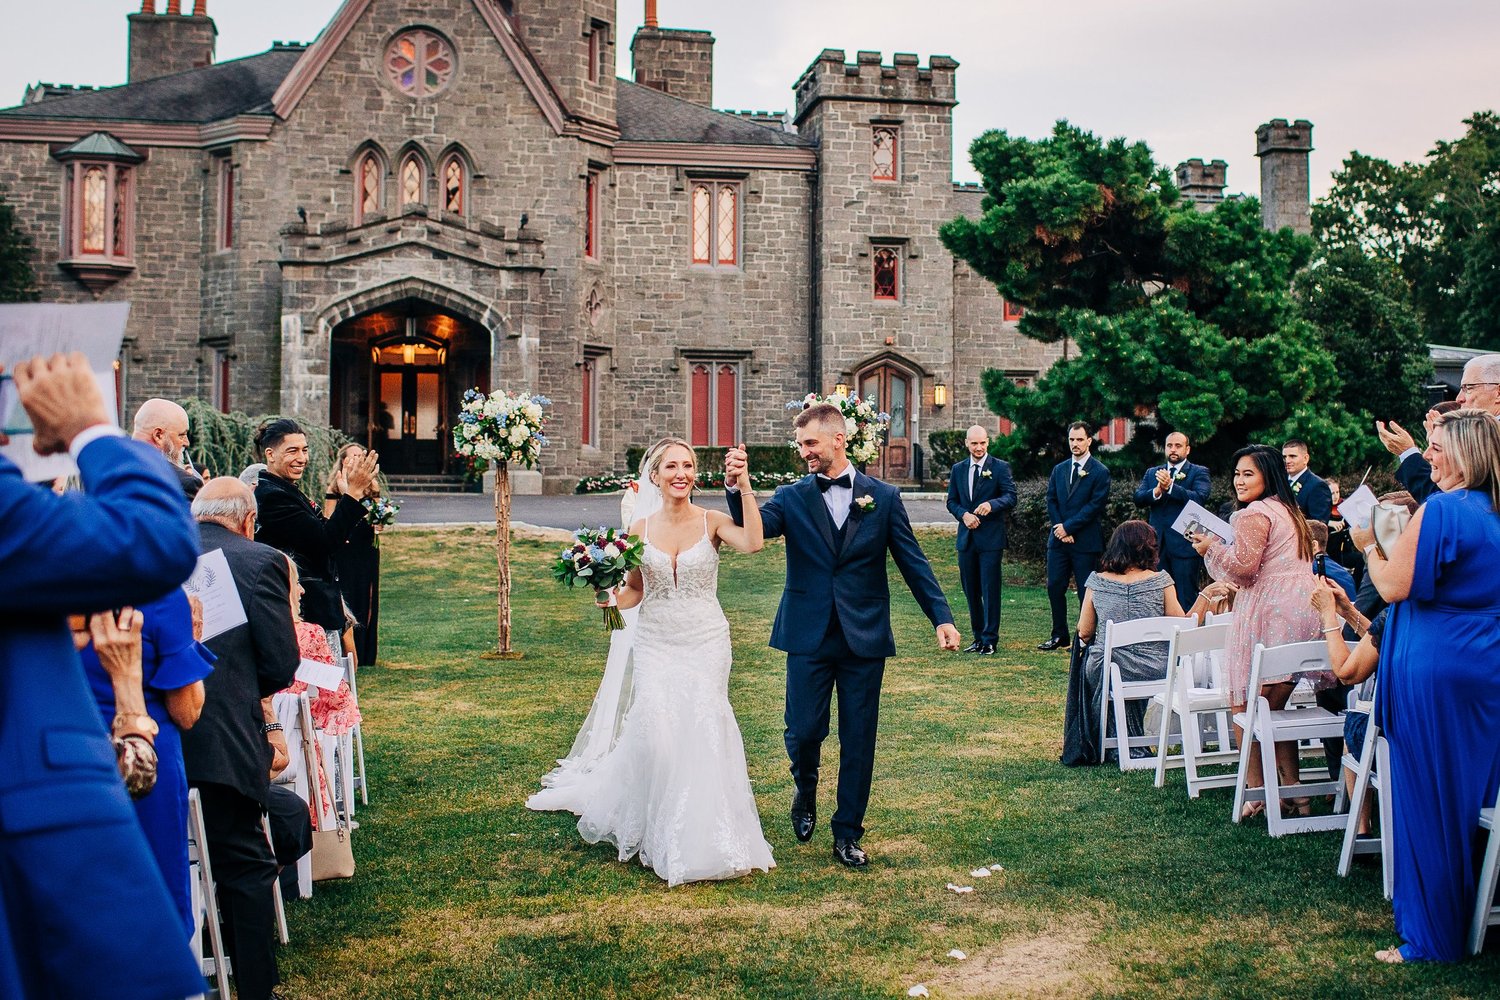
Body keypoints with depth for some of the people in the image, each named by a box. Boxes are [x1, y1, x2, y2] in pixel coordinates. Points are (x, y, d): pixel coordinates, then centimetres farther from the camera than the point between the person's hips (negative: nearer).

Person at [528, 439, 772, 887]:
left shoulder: (712, 522, -3)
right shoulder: (640, 529, 4)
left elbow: (753, 543, -23)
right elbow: (635, 591, 11)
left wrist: (744, 487, -27)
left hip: (705, 643, -1)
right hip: (655, 644, 1)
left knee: (702, 731, -5)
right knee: (654, 729, -10)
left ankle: (700, 838, 11)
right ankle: (656, 832, 15)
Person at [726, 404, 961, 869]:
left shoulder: (884, 497, 2)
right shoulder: (791, 497, 2)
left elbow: (913, 563, 3)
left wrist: (941, 617, -4)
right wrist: (737, 489, -35)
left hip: (864, 638, 0)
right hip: (809, 635, 0)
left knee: (858, 739, 6)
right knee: (803, 730, -1)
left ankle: (847, 834, 20)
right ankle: (806, 791, 32)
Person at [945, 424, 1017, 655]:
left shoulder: (1000, 467, -2)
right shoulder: (958, 469, 11)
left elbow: (1011, 497, -11)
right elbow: (951, 501, 12)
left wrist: (991, 504, -30)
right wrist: (964, 514, -9)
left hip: (991, 538, -5)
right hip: (966, 538, 5)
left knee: (990, 590, -5)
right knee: (970, 590, 10)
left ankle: (990, 640, 1)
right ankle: (978, 637, 20)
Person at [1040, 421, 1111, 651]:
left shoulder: (1100, 472, -4)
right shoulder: (1059, 470, 13)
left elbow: (1095, 505, -11)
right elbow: (1051, 501, 9)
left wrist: (1068, 527, -14)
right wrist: (1059, 530, -6)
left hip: (1086, 542, -5)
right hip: (1059, 539, 5)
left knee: (1086, 592, -1)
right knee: (1055, 587, 5)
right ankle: (1059, 636, 15)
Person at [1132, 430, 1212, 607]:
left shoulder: (1199, 473, 2)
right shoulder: (1152, 473, 15)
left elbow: (1200, 498, -16)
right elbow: (1138, 498, 2)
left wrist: (1170, 486, -26)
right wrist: (1157, 491, -19)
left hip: (1185, 544, -4)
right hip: (1157, 544, 4)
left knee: (1186, 599, -1)